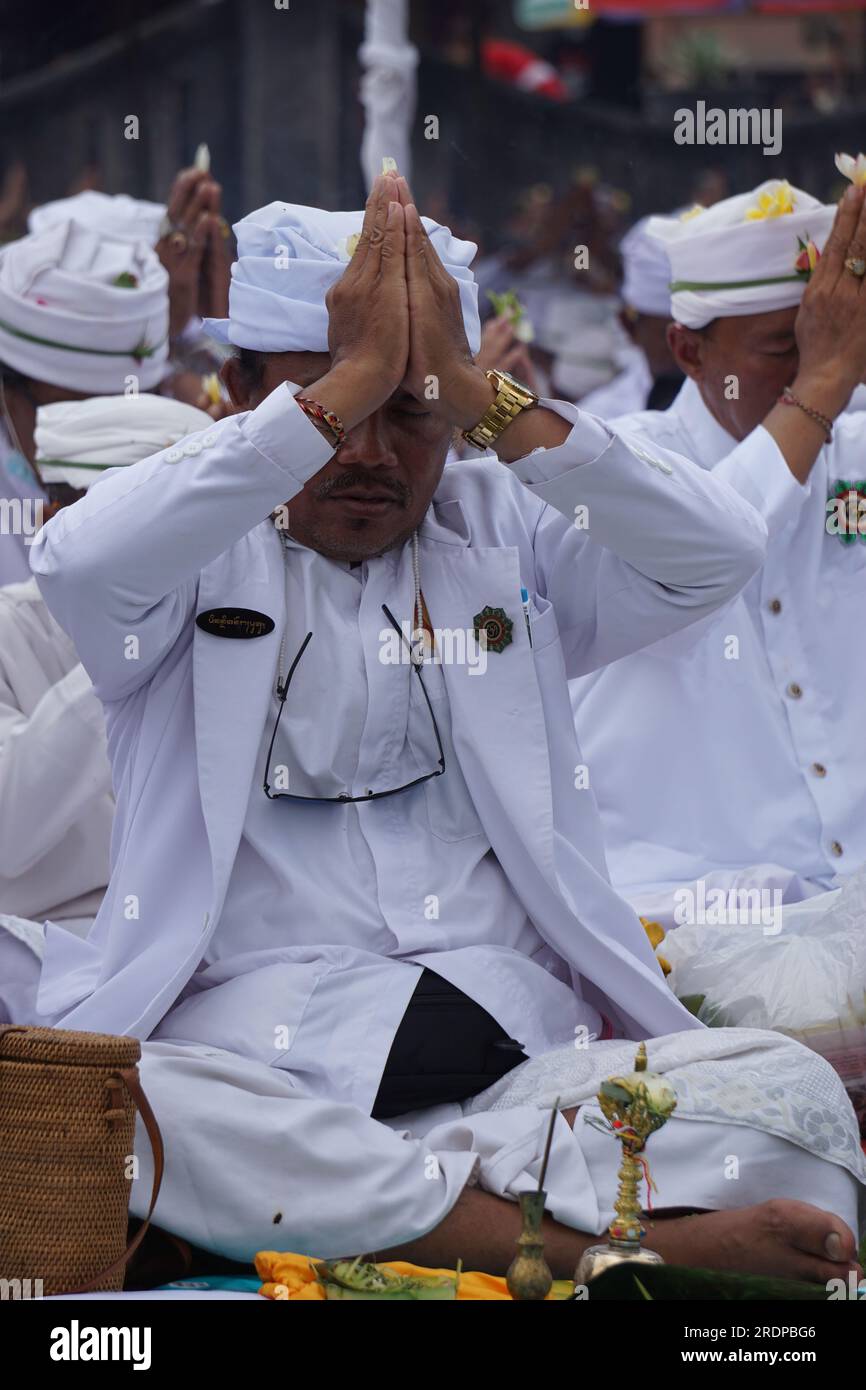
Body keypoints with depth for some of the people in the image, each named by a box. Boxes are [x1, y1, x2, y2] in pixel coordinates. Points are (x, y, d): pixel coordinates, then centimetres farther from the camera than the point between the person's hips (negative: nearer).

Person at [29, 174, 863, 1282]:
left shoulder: (505, 538, 18)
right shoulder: (203, 558, 11)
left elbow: (720, 552, -1)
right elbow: (84, 560, -16)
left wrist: (476, 393, -7)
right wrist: (346, 383, -13)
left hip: (523, 1050, 3)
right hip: (257, 1053, -2)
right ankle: (571, 1241, -33)